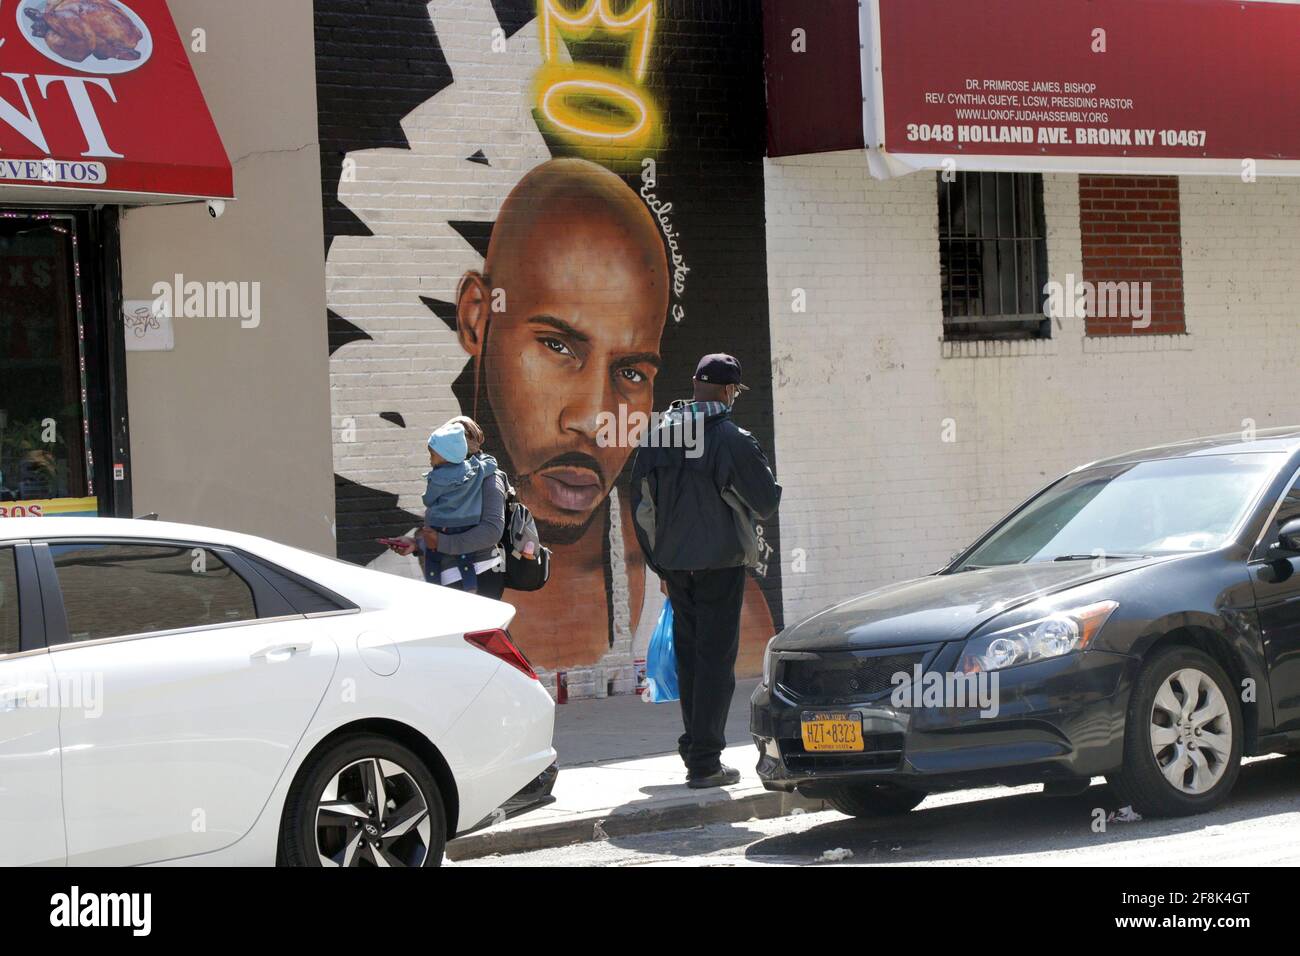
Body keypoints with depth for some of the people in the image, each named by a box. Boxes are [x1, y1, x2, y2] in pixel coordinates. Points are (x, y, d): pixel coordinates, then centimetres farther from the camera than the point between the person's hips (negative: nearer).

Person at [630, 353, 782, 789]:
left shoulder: (657, 436, 5)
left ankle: (694, 746, 22)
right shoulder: (732, 440, -12)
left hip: (674, 565, 5)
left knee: (688, 654, 15)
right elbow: (766, 503, -3)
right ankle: (704, 761, -4)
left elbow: (642, 507, 10)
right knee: (716, 658, -1)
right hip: (719, 564, -5)